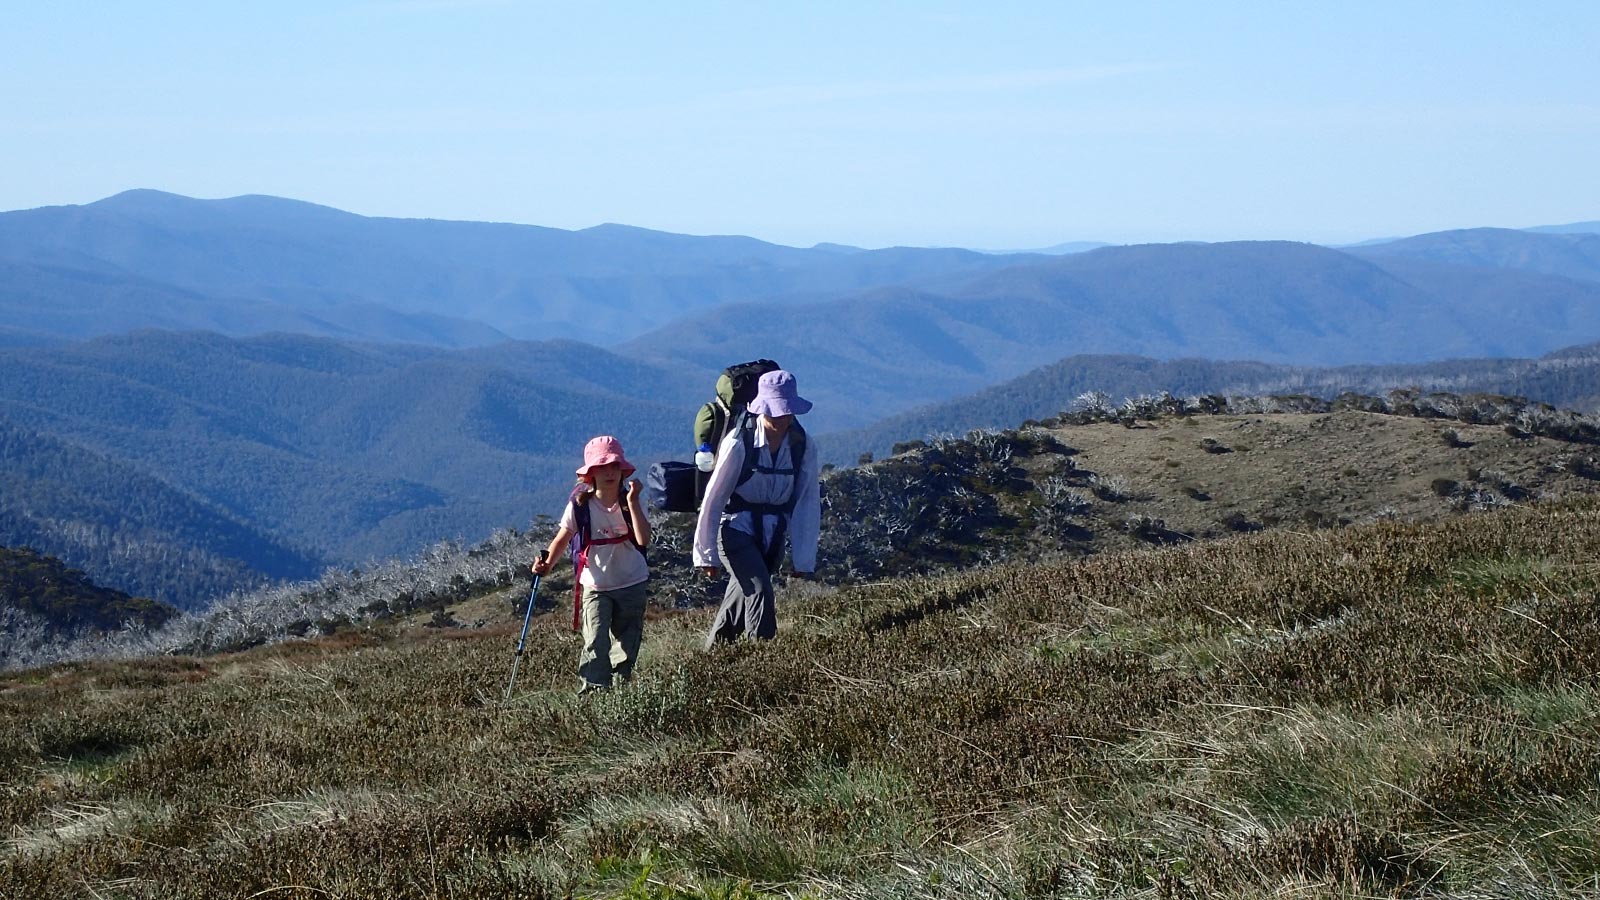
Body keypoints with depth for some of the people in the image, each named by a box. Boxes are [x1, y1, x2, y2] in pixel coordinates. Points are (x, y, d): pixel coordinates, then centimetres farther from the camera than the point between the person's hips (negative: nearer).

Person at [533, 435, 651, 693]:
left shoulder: (631, 501, -9)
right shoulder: (581, 505, -11)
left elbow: (644, 539, -22)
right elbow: (563, 537, -5)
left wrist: (633, 502, -29)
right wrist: (548, 563, -22)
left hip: (631, 584, 2)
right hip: (595, 585, -2)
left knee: (627, 643, 14)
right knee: (596, 643, -16)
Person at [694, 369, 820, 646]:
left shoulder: (803, 447, -9)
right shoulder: (738, 443, -20)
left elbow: (808, 502, -2)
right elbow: (714, 497, -12)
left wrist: (803, 558, -1)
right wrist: (706, 553, -6)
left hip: (772, 536, 4)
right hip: (736, 528, -4)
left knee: (741, 598, 13)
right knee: (759, 592, -21)